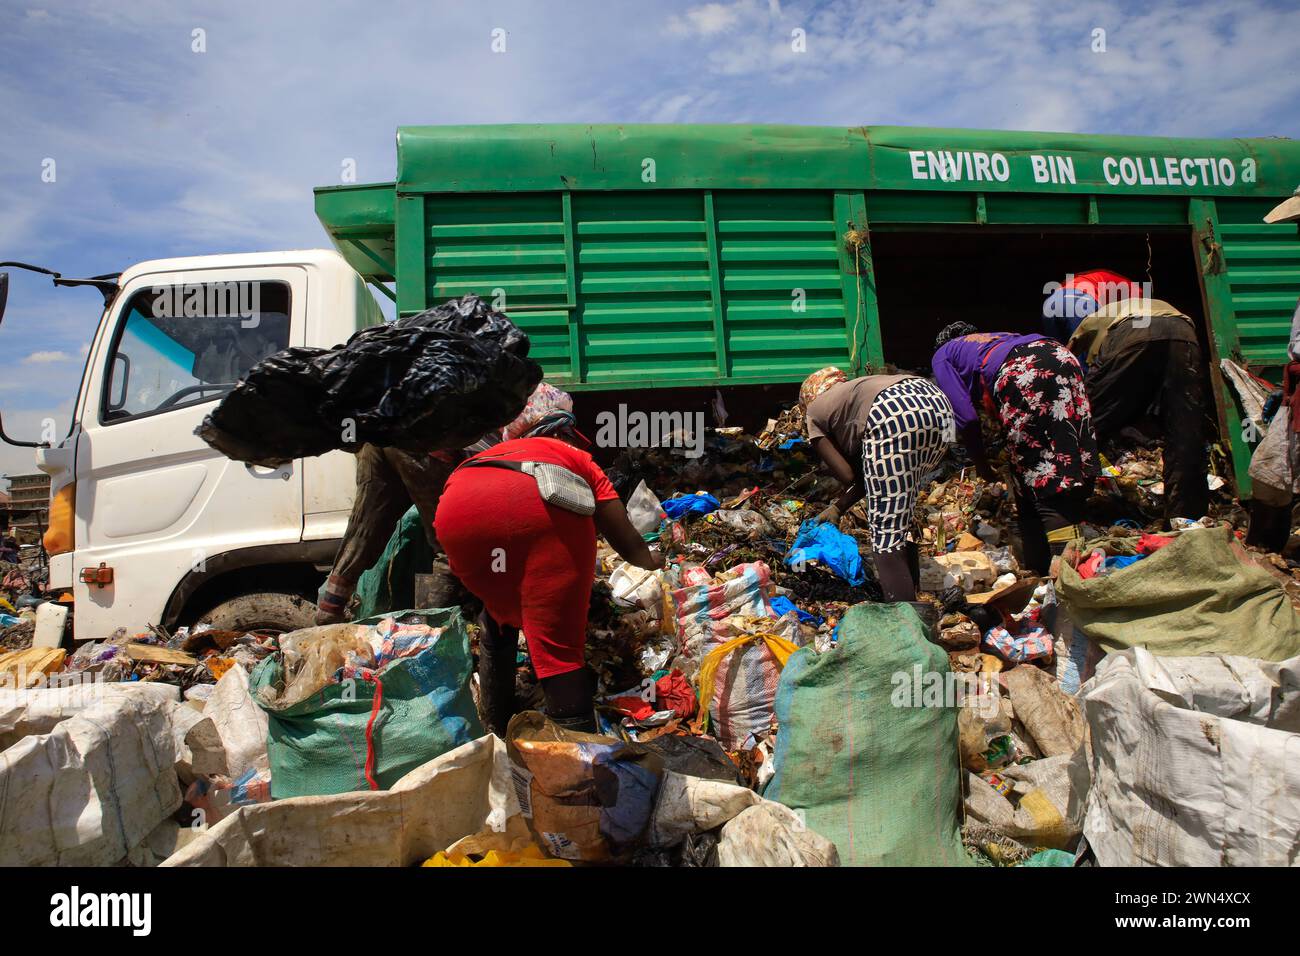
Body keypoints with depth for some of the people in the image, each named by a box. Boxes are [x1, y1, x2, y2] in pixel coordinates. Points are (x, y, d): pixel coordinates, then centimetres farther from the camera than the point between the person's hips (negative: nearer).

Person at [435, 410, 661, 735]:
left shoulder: (499, 450, 44)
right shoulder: (581, 461, 36)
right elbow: (631, 546, 36)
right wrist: (654, 567, 58)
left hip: (457, 507, 4)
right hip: (543, 505, -3)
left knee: (496, 623, 28)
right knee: (558, 648, 2)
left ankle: (497, 734, 35)